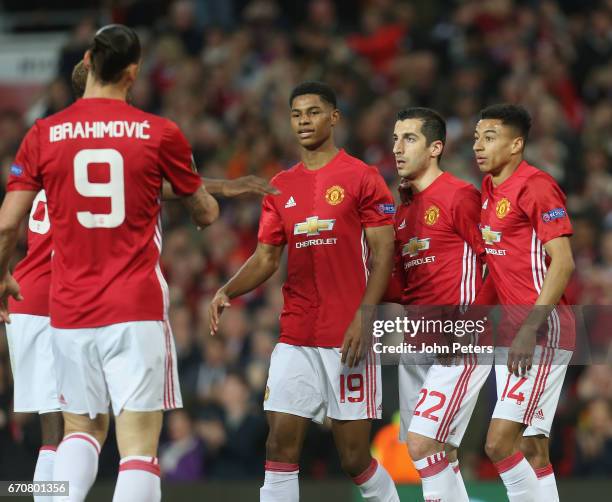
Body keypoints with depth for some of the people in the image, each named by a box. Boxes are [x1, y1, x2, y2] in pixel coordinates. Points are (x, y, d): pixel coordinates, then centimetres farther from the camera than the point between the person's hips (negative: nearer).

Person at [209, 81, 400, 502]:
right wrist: (228, 291, -6)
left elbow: (382, 252, -6)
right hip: (295, 338, 5)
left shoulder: (361, 177, -2)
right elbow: (266, 258, 13)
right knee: (281, 444, -5)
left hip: (348, 337, -5)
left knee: (354, 458, -2)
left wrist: (363, 317, -17)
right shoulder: (280, 187, 13)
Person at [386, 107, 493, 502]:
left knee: (423, 443, -18)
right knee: (437, 454, 10)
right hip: (417, 345, 8)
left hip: (461, 344, -8)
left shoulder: (460, 196, -8)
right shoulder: (404, 209, 16)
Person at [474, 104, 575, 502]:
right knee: (531, 451, 7)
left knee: (500, 443, -15)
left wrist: (530, 329, -23)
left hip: (541, 334, -9)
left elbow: (562, 263, -18)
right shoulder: (489, 189, 14)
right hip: (509, 334, 9)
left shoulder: (537, 186, -12)